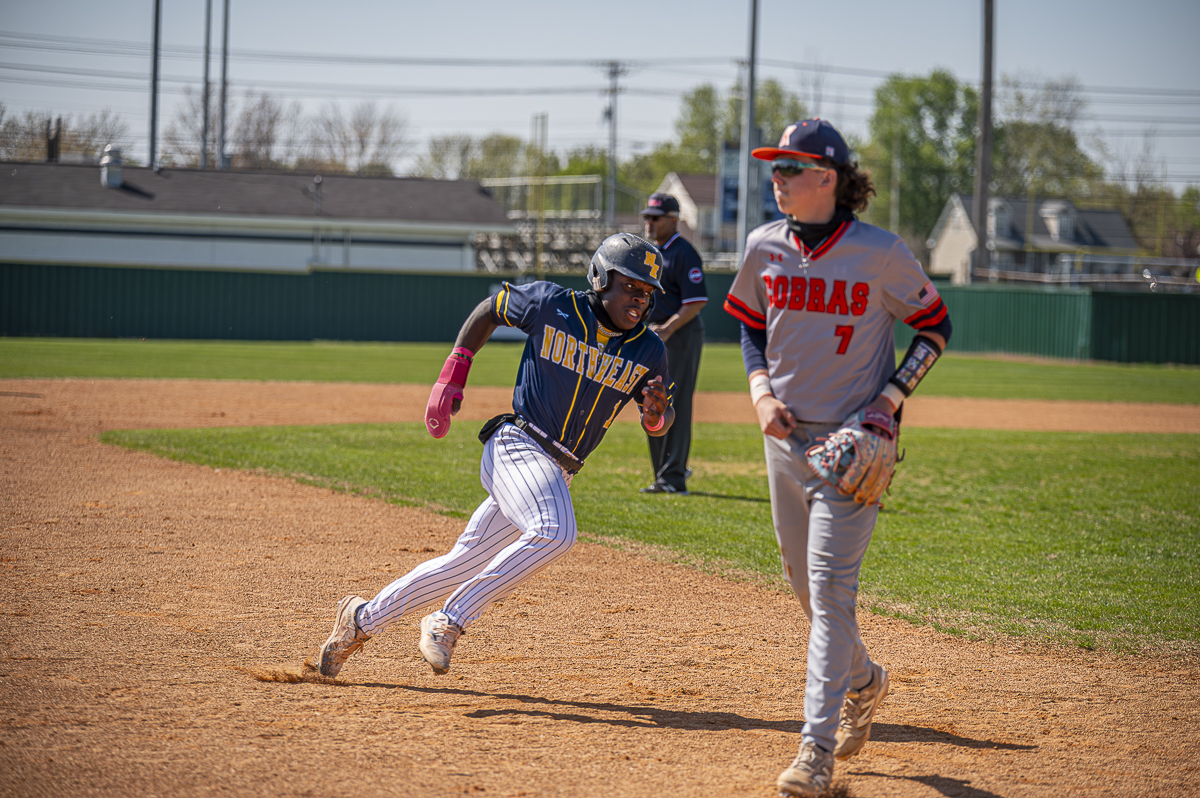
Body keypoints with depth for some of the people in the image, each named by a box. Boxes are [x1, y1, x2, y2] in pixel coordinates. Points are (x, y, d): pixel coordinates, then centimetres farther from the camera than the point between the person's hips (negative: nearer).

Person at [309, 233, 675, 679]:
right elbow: (489, 311, 11)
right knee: (555, 532, -32)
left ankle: (363, 619, 25)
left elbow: (657, 426, 11)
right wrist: (451, 377, 4)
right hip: (516, 446, -5)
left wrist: (656, 413, -14)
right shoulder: (552, 306, -6)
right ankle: (448, 623, -23)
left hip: (557, 475, 5)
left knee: (463, 566, 7)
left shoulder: (647, 351, 3)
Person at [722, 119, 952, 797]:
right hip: (785, 436, 6)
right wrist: (761, 391, 1)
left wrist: (890, 401, -11)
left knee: (830, 587, -13)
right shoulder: (765, 247, 1)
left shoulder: (880, 253, -12)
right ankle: (864, 684, 42)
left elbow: (935, 327, 0)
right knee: (805, 585, 15)